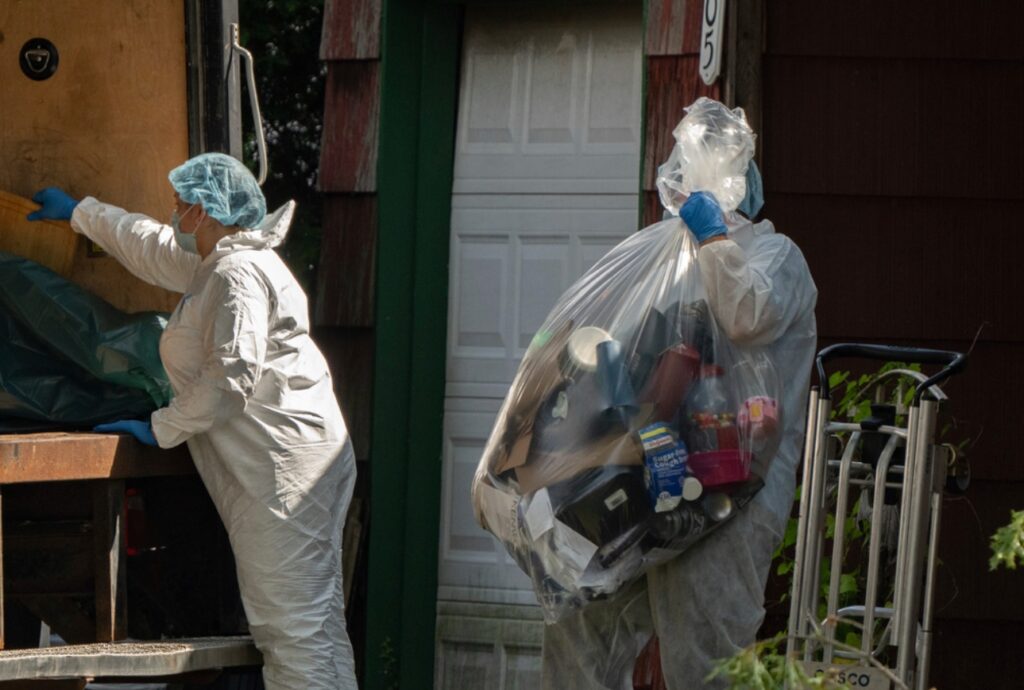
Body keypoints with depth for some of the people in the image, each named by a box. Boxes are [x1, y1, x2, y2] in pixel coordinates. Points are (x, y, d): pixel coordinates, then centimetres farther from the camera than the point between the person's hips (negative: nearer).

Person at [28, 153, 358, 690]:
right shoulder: (212, 265, 19)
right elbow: (150, 245, 38)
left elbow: (230, 380, -20)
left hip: (286, 466, -10)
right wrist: (79, 212, 50)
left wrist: (161, 429, -9)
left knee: (295, 623, -14)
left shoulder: (239, 274, -13)